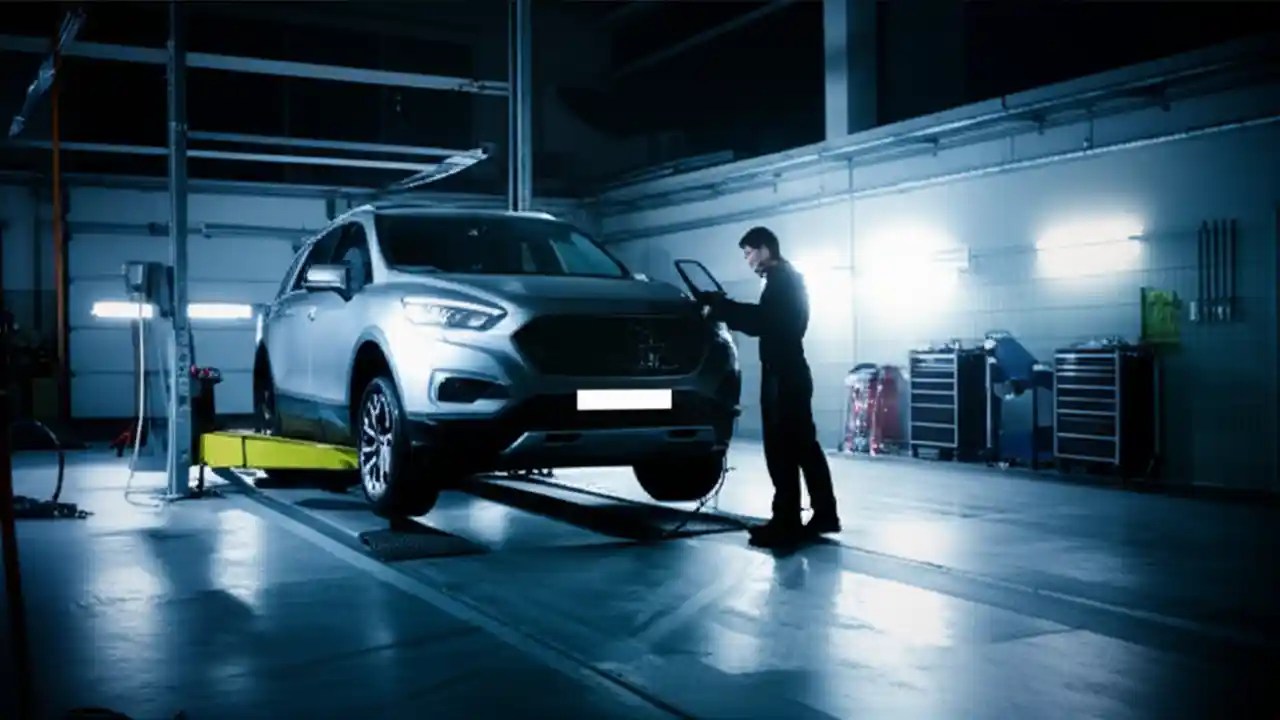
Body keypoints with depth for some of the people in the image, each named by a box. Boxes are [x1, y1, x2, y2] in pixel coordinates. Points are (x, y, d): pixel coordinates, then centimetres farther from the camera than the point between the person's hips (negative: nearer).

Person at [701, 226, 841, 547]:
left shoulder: (780, 280, -12)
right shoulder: (789, 278, 20)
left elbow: (759, 322, -20)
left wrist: (716, 304, -15)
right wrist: (722, 306, 12)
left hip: (782, 375, -10)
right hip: (791, 373, 10)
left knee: (782, 449, -9)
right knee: (803, 446, 13)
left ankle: (787, 523, -9)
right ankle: (824, 514, 19)